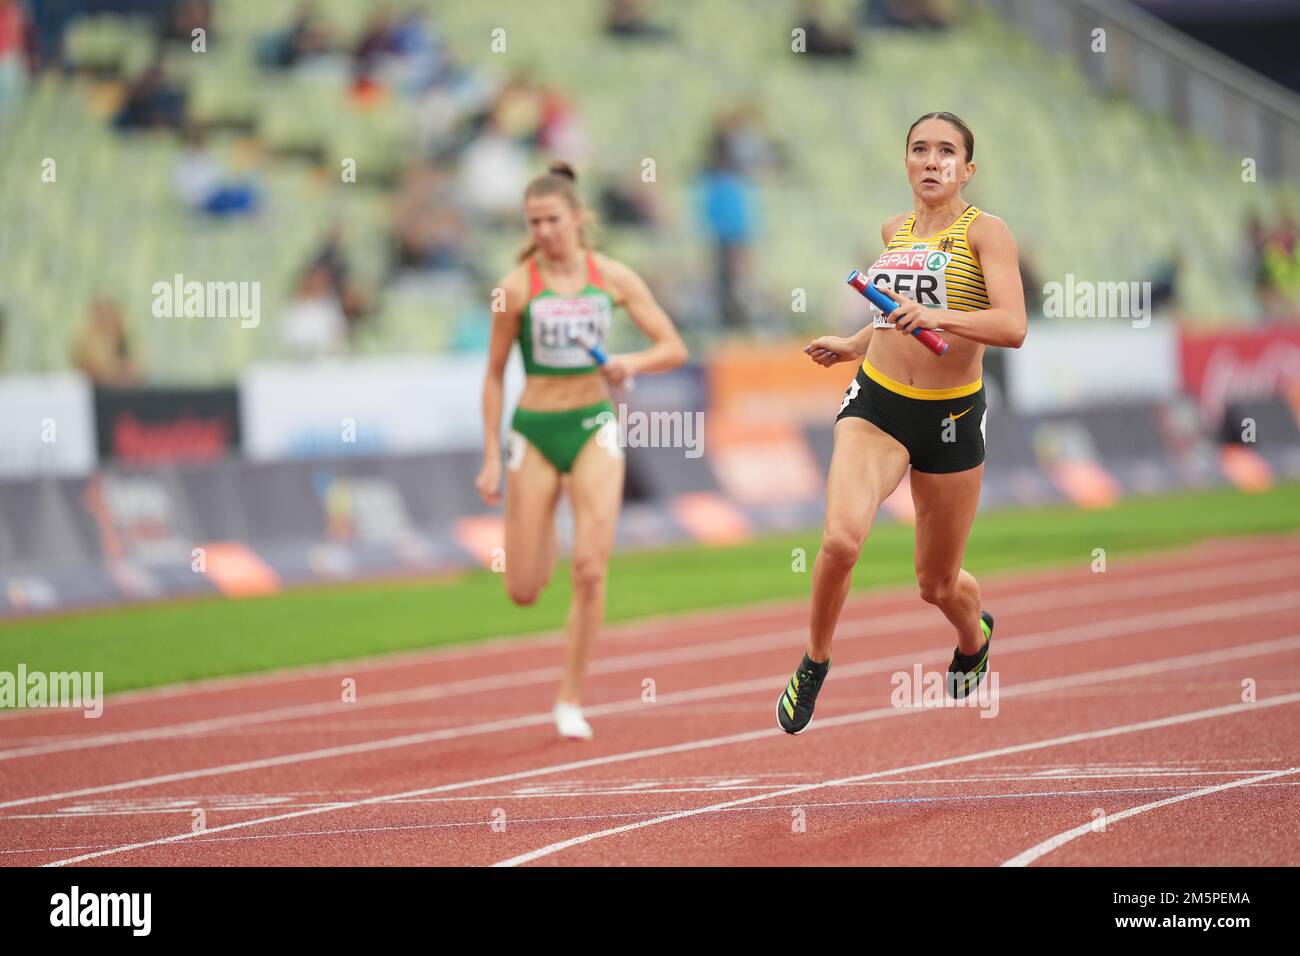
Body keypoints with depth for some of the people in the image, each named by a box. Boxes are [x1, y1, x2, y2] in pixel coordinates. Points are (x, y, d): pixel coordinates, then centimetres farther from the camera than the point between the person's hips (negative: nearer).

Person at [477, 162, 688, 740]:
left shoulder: (613, 278, 0)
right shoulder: (518, 287, -5)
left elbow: (674, 348, 3)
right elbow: (494, 375, 2)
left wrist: (633, 363, -18)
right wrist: (491, 458, 0)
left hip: (594, 428, 1)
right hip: (535, 431, 0)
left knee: (591, 571, -13)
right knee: (524, 592, 1)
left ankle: (570, 701, -1)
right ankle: (541, 547, 41)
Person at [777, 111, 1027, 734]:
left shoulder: (985, 232, -8)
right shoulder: (894, 230, 8)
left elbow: (1012, 327, -23)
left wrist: (938, 317, -35)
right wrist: (853, 347, 21)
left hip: (951, 419, -2)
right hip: (877, 403, 2)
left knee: (938, 584, 12)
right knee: (841, 537, -25)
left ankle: (975, 635, 49)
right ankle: (814, 662, -2)